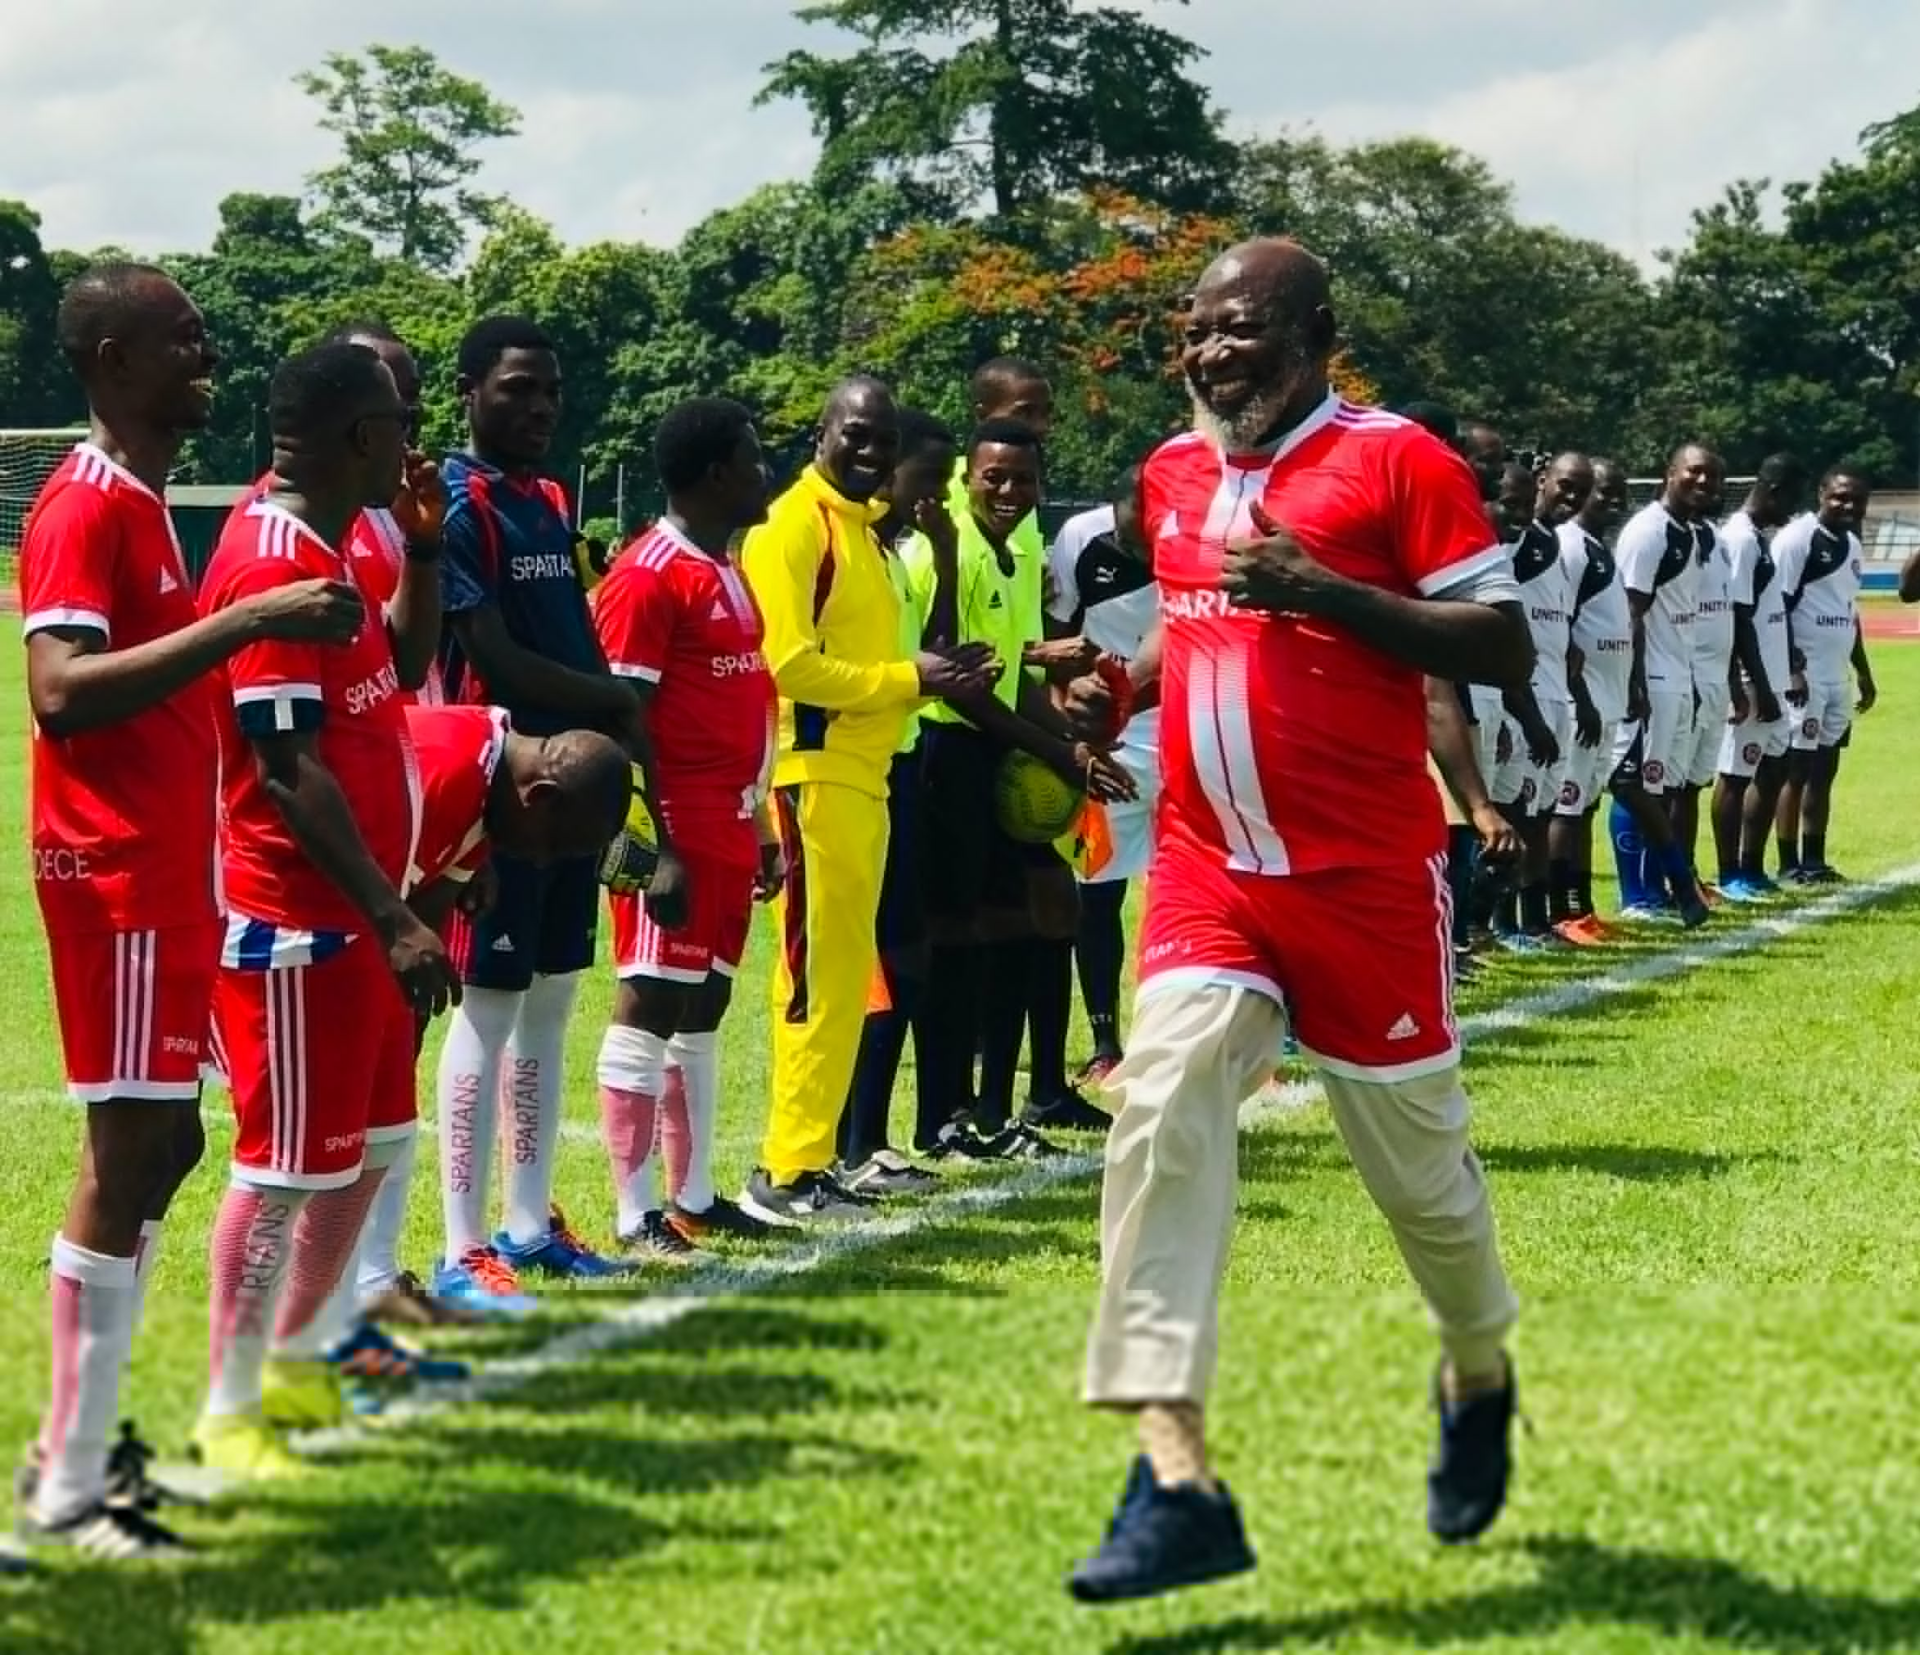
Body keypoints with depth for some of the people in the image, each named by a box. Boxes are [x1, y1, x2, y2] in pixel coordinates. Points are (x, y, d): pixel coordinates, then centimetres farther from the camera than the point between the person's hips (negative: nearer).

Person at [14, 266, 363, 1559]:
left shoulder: (140, 504, 15)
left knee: (163, 1145, 13)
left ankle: (81, 1444, 20)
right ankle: (66, 1490, -4)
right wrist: (245, 621, -32)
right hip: (118, 874, -10)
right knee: (131, 1158, -8)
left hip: (166, 870, 10)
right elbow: (60, 695, -29)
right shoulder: (85, 508, -16)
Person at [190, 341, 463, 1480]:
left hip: (353, 917, 10)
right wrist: (394, 920, -24)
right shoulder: (272, 566, -20)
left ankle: (291, 1358, 31)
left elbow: (387, 685, 23)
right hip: (294, 925, -10)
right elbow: (292, 772, -23)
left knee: (368, 1148, 17)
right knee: (289, 1165, -2)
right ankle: (230, 1407, 8)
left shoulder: (327, 550, 10)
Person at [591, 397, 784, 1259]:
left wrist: (760, 828, 20)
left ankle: (694, 1197, 20)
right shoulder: (648, 576, -13)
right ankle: (636, 1215, -4)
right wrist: (658, 847, -21)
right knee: (651, 1004, -6)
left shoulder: (726, 572, 16)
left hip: (726, 829, 10)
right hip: (679, 832, -10)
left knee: (705, 1005, 13)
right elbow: (625, 719, -17)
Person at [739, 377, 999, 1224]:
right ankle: (785, 1172, -8)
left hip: (862, 773, 9)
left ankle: (810, 1159, 15)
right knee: (817, 975, -10)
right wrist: (909, 679, -14)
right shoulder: (793, 525, -9)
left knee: (844, 975, 10)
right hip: (814, 772, -9)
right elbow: (788, 663, -17)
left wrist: (939, 672, 5)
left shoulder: (864, 528, 19)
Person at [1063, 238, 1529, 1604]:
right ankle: (1177, 1482, -19)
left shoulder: (1397, 460, -9)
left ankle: (1480, 1378, 41)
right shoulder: (1173, 473, 11)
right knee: (1162, 1107, -16)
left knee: (1414, 1152, 9)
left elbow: (1506, 651, -13)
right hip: (1207, 866, 4)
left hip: (1368, 875, -4)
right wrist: (1125, 681, 9)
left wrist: (1326, 590, -23)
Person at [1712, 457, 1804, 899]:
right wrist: (1757, 689, -20)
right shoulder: (1741, 540, -17)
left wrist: (1787, 670, 18)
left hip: (1771, 680, 10)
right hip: (1752, 684, -10)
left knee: (1773, 769, 14)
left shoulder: (1763, 538, 13)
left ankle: (1752, 869, 21)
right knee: (1736, 775, -2)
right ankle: (1730, 876, 4)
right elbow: (1739, 621, -20)